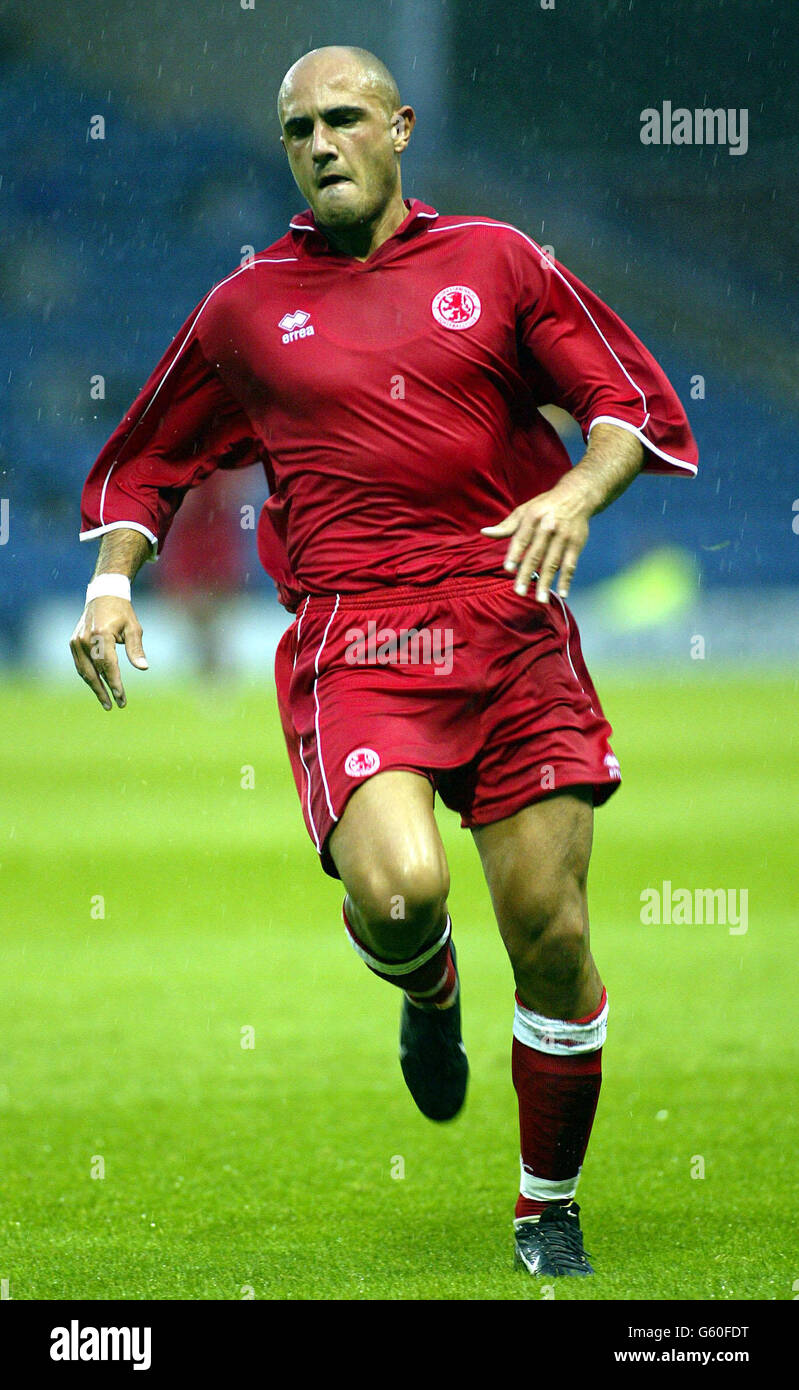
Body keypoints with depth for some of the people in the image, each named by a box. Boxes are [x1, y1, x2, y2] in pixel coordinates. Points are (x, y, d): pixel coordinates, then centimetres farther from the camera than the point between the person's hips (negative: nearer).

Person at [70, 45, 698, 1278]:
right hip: (352, 640, -1)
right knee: (397, 887, -27)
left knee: (552, 936, -3)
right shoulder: (245, 309, 13)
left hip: (512, 625, 1)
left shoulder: (494, 261, 12)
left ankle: (550, 1211, 17)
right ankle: (425, 991, 13)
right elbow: (144, 468, 24)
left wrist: (577, 493, -10)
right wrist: (112, 579, 6)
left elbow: (639, 403, 10)